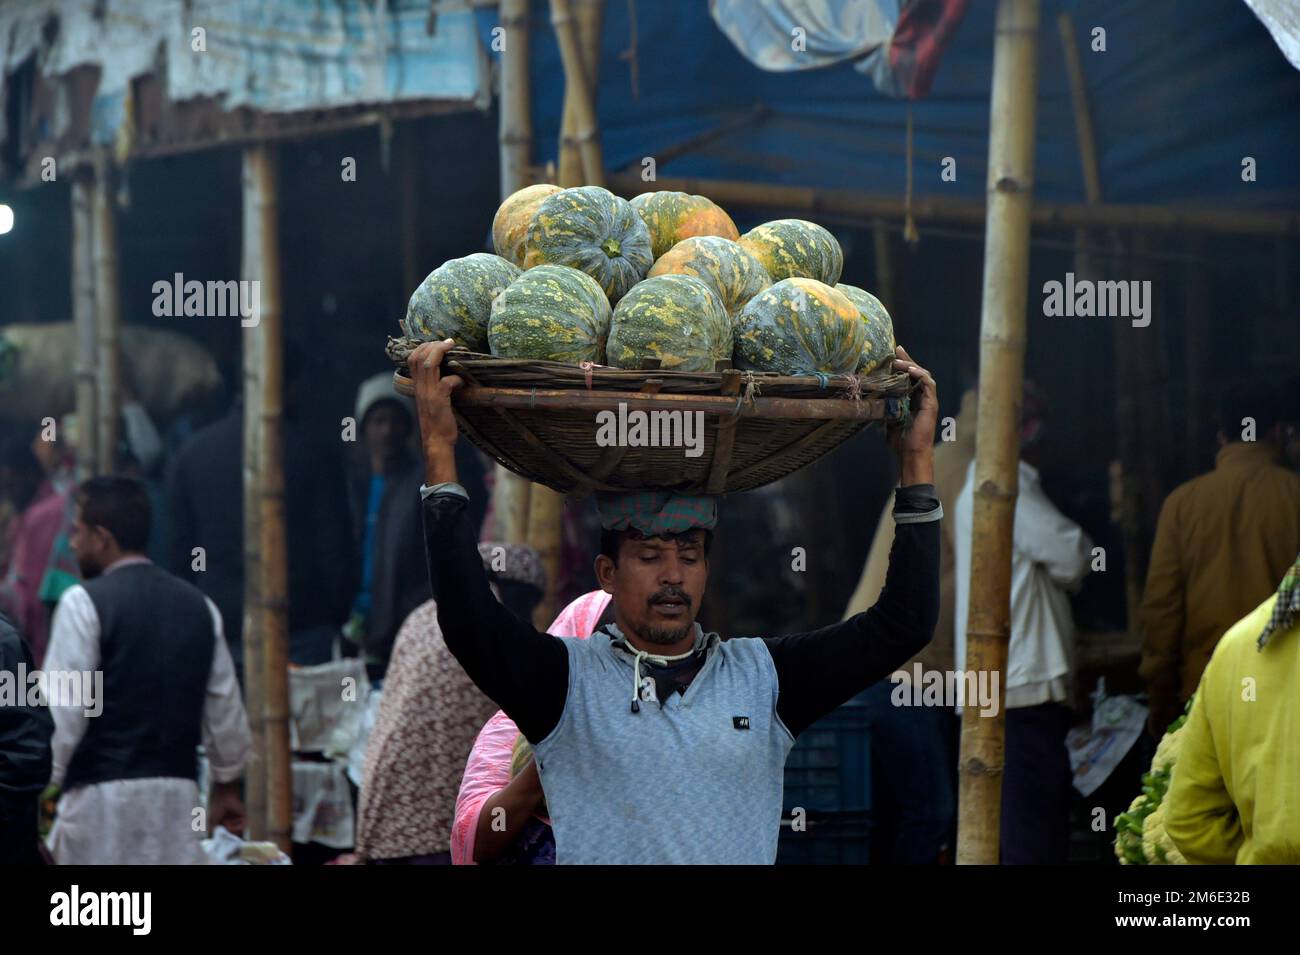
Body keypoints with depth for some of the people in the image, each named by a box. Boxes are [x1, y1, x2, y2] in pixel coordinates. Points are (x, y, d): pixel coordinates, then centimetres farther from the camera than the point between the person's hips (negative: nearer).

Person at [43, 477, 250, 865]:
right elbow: (225, 706, 16)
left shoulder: (85, 603, -7)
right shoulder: (199, 606, 11)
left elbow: (64, 709, -11)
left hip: (102, 793, -5)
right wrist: (226, 786, 26)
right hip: (178, 791, 5)